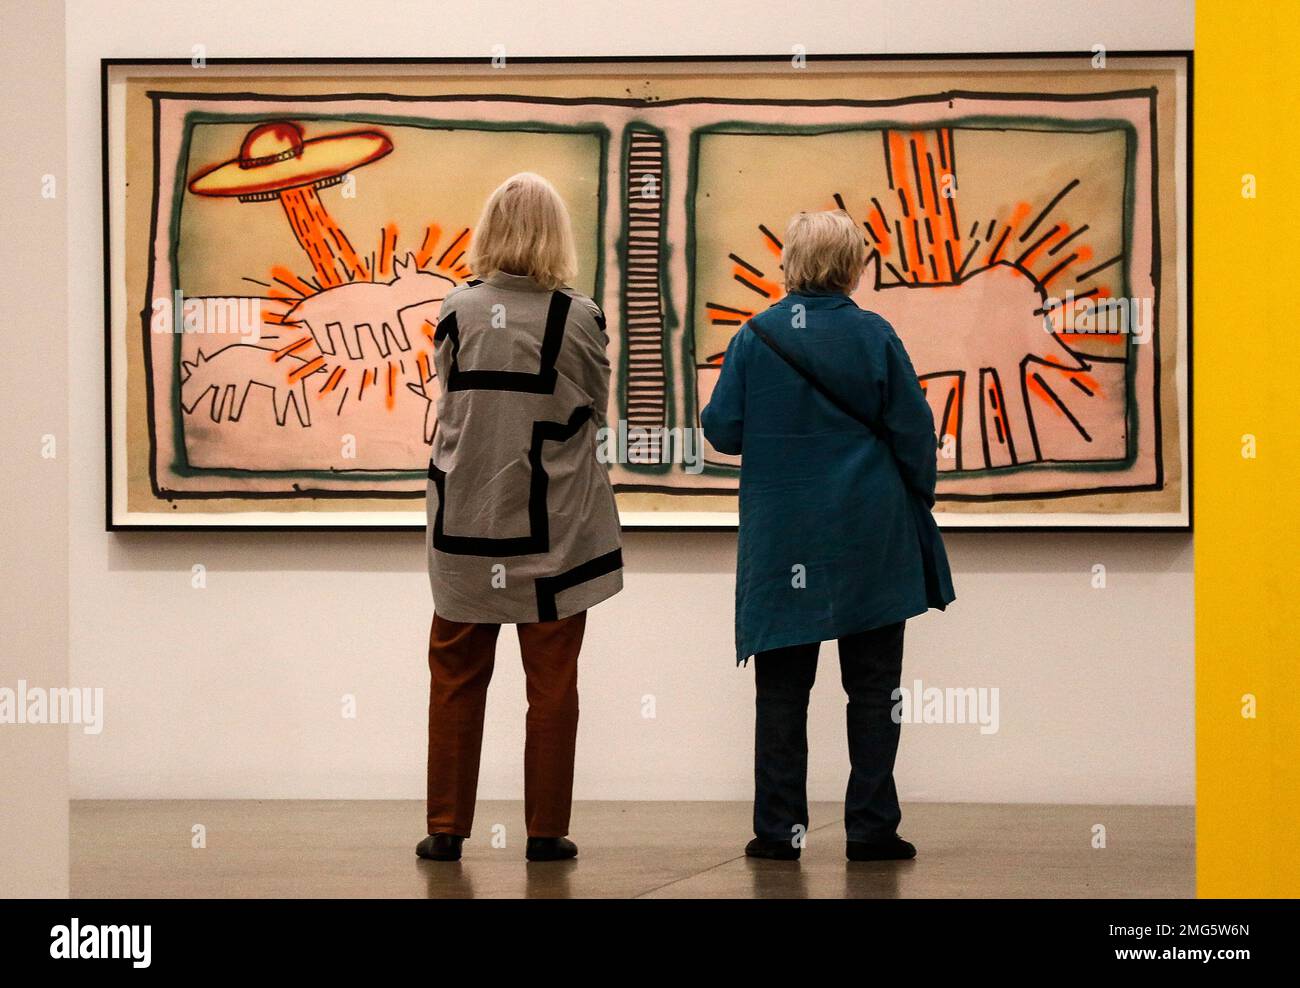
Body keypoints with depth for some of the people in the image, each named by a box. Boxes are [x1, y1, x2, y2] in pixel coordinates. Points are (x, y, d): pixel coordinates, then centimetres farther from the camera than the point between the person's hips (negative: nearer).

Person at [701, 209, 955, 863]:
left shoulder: (755, 337, -4)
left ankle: (779, 829, 6)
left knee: (782, 686, 7)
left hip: (781, 538, 1)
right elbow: (914, 432, -2)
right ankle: (871, 827, 5)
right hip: (870, 537, -1)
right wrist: (917, 498, 14)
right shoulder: (874, 336, -5)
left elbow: (722, 430, -1)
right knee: (872, 685, 7)